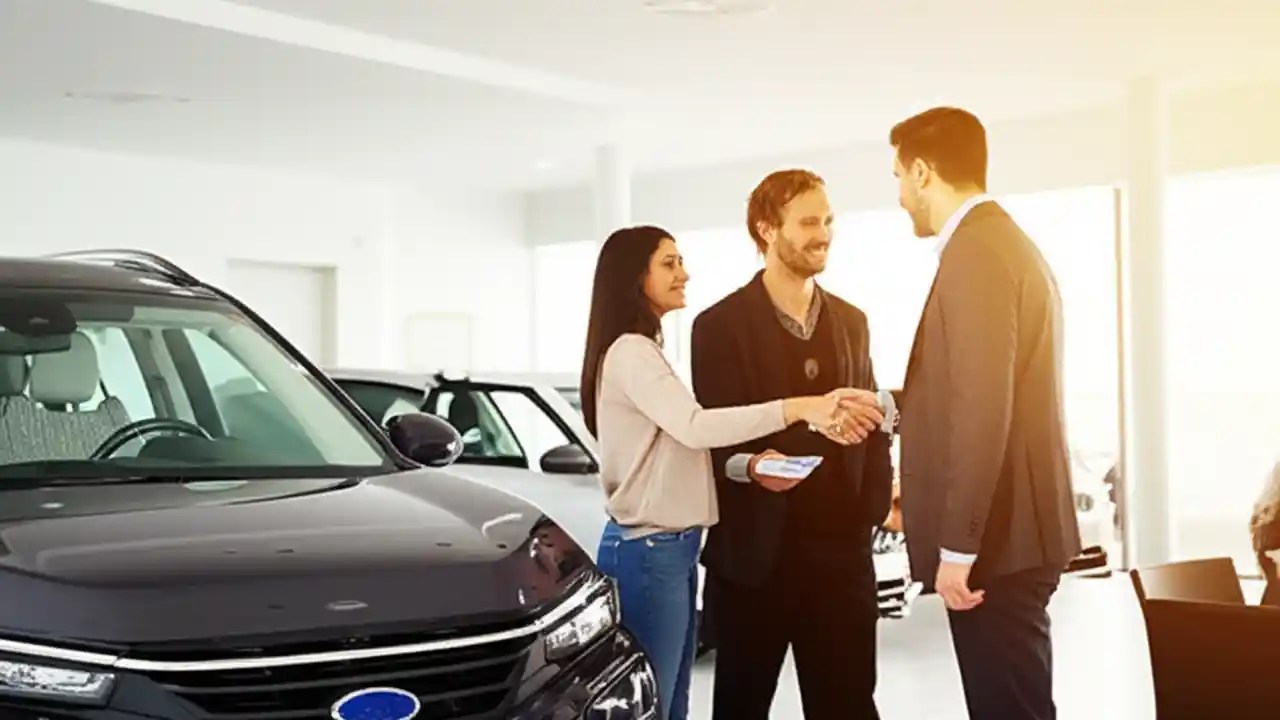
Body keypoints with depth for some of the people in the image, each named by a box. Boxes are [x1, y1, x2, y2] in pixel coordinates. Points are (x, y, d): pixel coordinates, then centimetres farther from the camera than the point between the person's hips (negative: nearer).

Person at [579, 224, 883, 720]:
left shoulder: (644, 351, 18)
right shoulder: (629, 352, -14)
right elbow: (693, 427, -29)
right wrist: (799, 408, -33)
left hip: (671, 548, 10)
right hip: (648, 552, -10)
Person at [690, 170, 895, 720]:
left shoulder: (851, 321, 14)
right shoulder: (720, 325, -2)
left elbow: (871, 421, 15)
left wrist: (874, 506, 2)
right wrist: (747, 464, -26)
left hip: (841, 546, 4)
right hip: (754, 552, -4)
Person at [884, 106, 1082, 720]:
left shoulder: (973, 251, -16)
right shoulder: (1004, 242, 17)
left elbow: (983, 409, -23)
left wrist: (957, 545, -21)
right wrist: (892, 407, 20)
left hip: (993, 538, -10)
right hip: (1011, 533, 10)